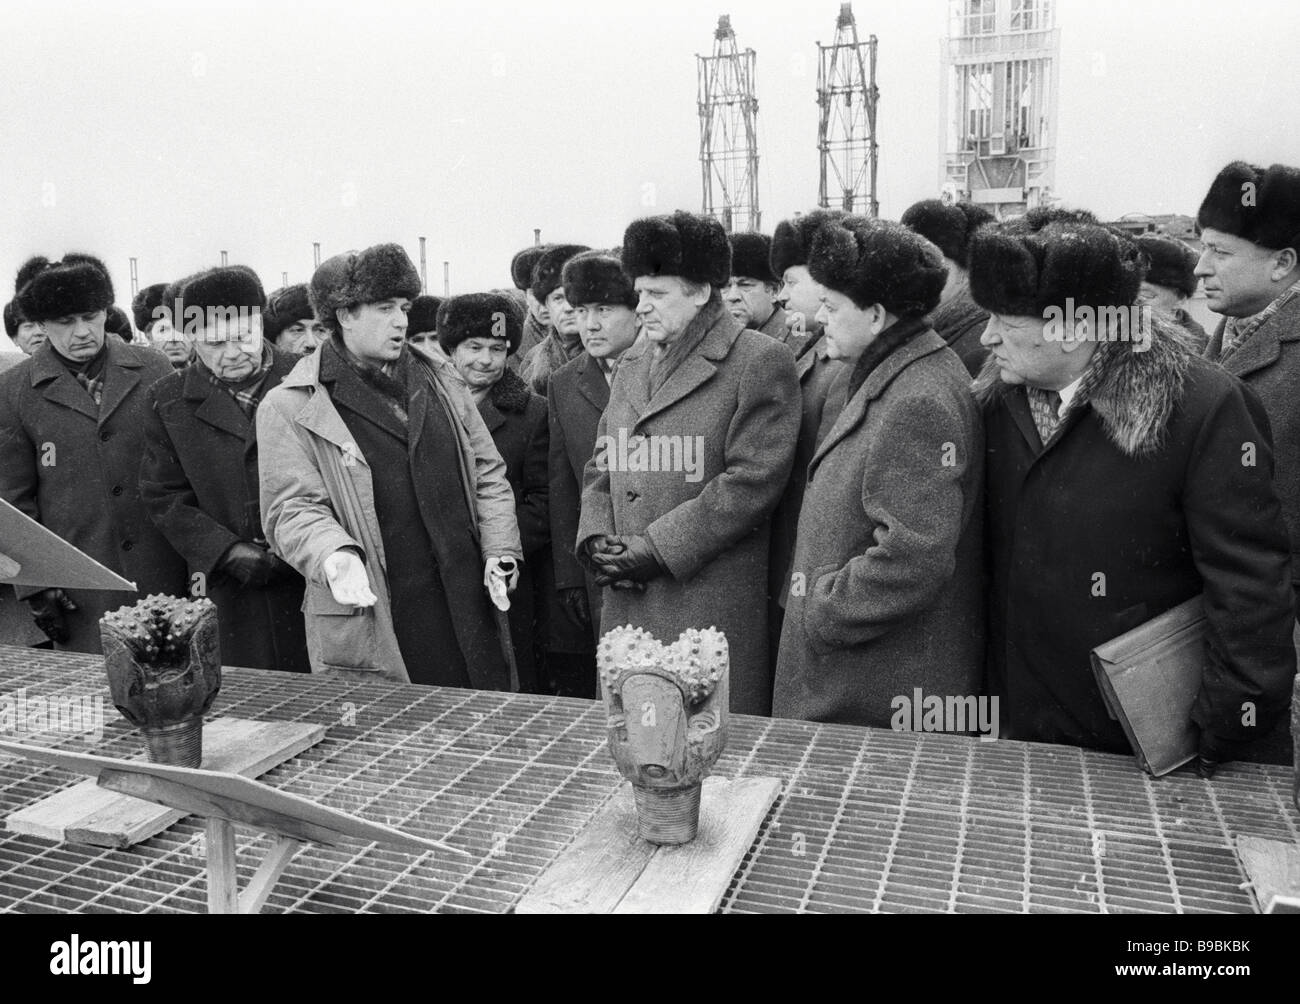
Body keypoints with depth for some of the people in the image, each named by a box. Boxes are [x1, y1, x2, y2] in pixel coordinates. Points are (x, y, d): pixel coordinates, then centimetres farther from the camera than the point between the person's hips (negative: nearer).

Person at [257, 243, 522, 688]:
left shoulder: (439, 379, 14)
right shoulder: (288, 407, -1)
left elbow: (486, 471, 16)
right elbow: (292, 509, -7)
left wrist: (500, 547, 3)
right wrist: (334, 555, -26)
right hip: (366, 621, -4)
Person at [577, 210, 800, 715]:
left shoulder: (759, 362, -6)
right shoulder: (631, 365, 17)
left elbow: (752, 481, -13)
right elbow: (600, 466, 18)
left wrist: (655, 547, -14)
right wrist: (595, 537, 0)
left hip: (712, 606, -6)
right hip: (626, 599, 6)